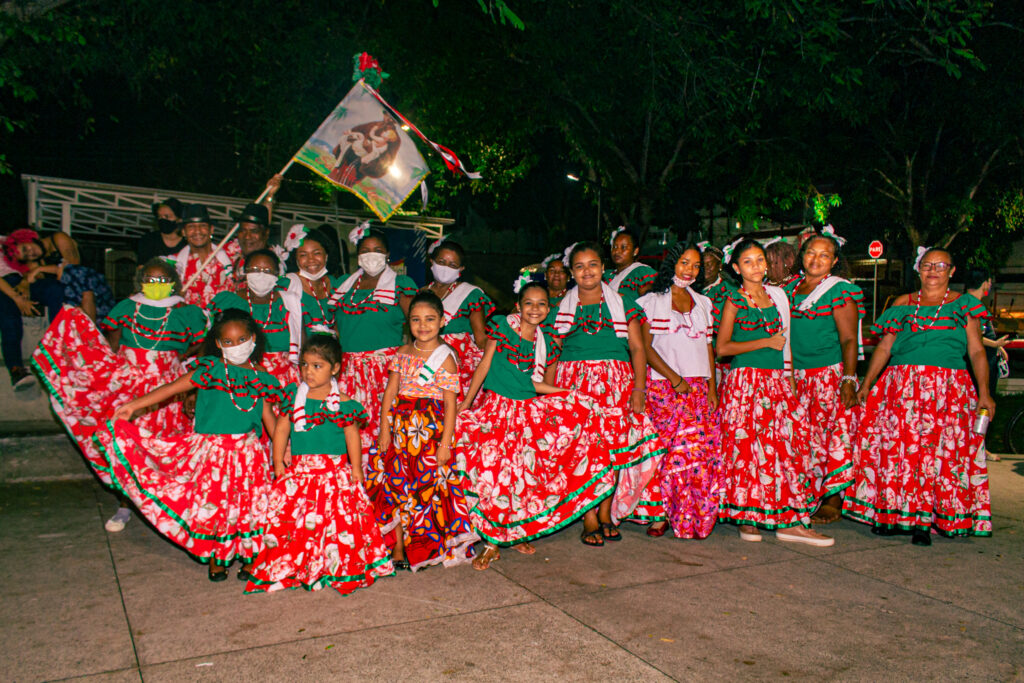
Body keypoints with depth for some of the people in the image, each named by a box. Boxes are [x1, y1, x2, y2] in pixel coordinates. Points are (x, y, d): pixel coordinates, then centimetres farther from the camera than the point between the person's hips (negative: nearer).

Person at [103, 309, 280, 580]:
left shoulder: (261, 379, 6)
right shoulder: (211, 369, -4)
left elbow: (269, 418, 13)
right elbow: (173, 388, -7)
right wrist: (134, 405, -11)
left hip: (249, 453, 3)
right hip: (212, 450, -2)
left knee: (249, 506, 5)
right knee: (212, 502, 4)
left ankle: (248, 558, 21)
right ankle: (215, 558, 23)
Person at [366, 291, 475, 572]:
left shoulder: (445, 358, -4)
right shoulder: (403, 353, 9)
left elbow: (450, 403, -6)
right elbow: (390, 392, 8)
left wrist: (445, 442, -10)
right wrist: (385, 428, -1)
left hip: (430, 431, -4)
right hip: (400, 427, 4)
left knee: (425, 485, -2)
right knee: (395, 484, 4)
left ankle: (420, 548, 13)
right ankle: (396, 546, 13)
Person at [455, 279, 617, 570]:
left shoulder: (543, 340, 9)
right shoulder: (501, 326, -2)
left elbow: (532, 384, 9)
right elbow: (484, 365, -1)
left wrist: (570, 393, 4)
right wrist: (465, 404, -2)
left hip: (528, 409, 4)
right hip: (496, 406, -4)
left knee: (524, 472, -2)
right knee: (493, 470, -12)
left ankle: (517, 532, 17)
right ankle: (492, 543, 0)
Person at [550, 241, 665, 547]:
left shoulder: (623, 302, 11)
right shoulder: (561, 307, 11)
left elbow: (637, 348, 8)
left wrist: (639, 388, -3)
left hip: (616, 382, 0)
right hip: (574, 381, 0)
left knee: (613, 446, -6)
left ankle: (606, 513, 9)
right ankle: (589, 520, 1)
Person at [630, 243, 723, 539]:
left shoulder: (703, 303, 19)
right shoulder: (651, 301, 5)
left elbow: (708, 347, 17)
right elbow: (646, 347, -2)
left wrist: (712, 387, 6)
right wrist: (675, 379, -12)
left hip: (699, 387, 4)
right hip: (664, 386, -4)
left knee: (702, 449, -5)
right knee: (671, 447, -11)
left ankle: (696, 516, 3)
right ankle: (659, 514, -2)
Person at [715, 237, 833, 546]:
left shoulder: (776, 295, 16)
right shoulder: (735, 300, -1)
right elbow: (722, 347, -8)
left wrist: (789, 375, 15)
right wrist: (767, 342, -8)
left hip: (776, 380, 5)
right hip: (746, 379, -5)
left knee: (787, 442, -3)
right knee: (747, 445, -5)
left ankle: (790, 522, 0)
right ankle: (746, 517, 7)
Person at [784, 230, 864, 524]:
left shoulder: (840, 291, -4)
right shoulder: (790, 289, 12)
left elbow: (849, 340, -8)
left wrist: (849, 381, -16)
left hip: (831, 373, -5)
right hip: (797, 376, 5)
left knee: (835, 434, -4)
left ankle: (832, 502, 4)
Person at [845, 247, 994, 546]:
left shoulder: (964, 305, 11)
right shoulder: (902, 304, 15)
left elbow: (977, 351, 7)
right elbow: (884, 348, 13)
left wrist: (984, 392, -3)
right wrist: (867, 383, 4)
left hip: (948, 389, -1)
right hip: (901, 387, 1)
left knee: (941, 451, -5)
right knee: (896, 448, -3)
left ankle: (923, 521, 2)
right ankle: (895, 514, 9)